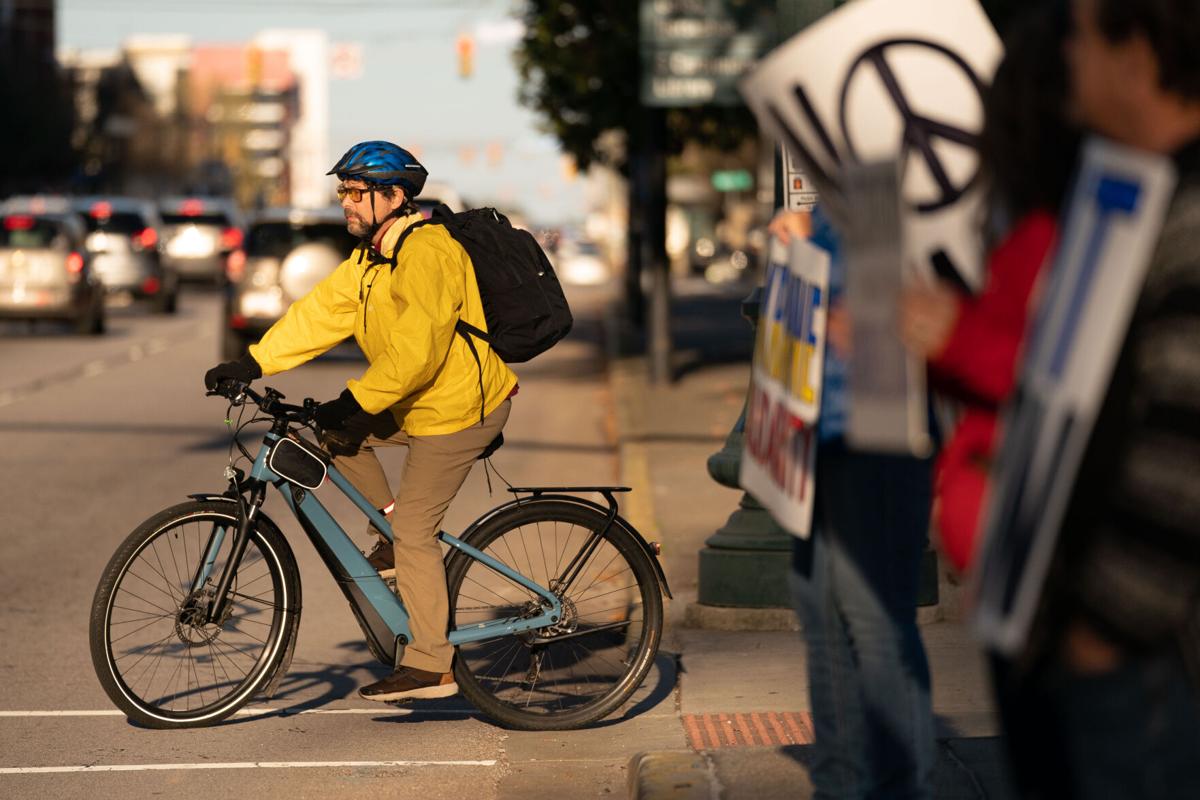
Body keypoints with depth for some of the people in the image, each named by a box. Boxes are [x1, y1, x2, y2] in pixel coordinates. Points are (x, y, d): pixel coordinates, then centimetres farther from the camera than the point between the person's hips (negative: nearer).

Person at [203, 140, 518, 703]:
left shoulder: (426, 253, -22)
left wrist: (355, 403, -31)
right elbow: (320, 312, 5)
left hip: (458, 408, -10)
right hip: (416, 401, 10)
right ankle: (393, 527, 14)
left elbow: (414, 349, -30)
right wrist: (253, 363, -4)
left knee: (414, 529, -10)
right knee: (326, 433, 7)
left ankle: (430, 667, -3)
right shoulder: (372, 257, 10)